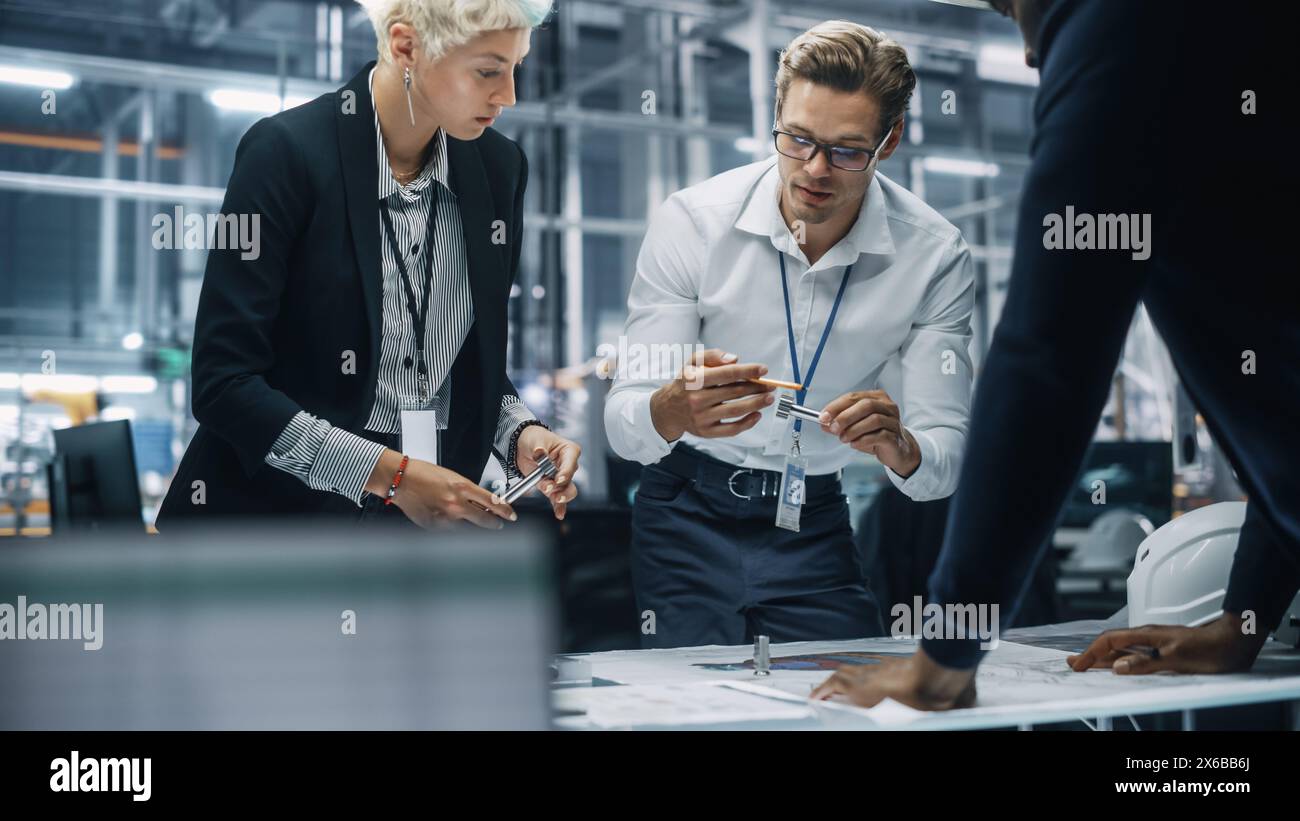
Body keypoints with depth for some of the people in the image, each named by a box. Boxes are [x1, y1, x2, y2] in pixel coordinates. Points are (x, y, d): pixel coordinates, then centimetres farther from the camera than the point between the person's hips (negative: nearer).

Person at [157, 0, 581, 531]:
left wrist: (519, 433, -9)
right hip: (281, 506, -4)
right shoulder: (287, 150, -17)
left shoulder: (500, 167, -2)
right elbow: (223, 381, -19)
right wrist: (390, 473, -23)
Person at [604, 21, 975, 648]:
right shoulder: (692, 220, -15)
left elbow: (943, 465, -13)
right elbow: (624, 425, -18)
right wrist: (673, 412, -42)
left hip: (816, 526, 2)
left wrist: (899, 449, -37)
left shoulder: (936, 257, -12)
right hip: (688, 516, -1)